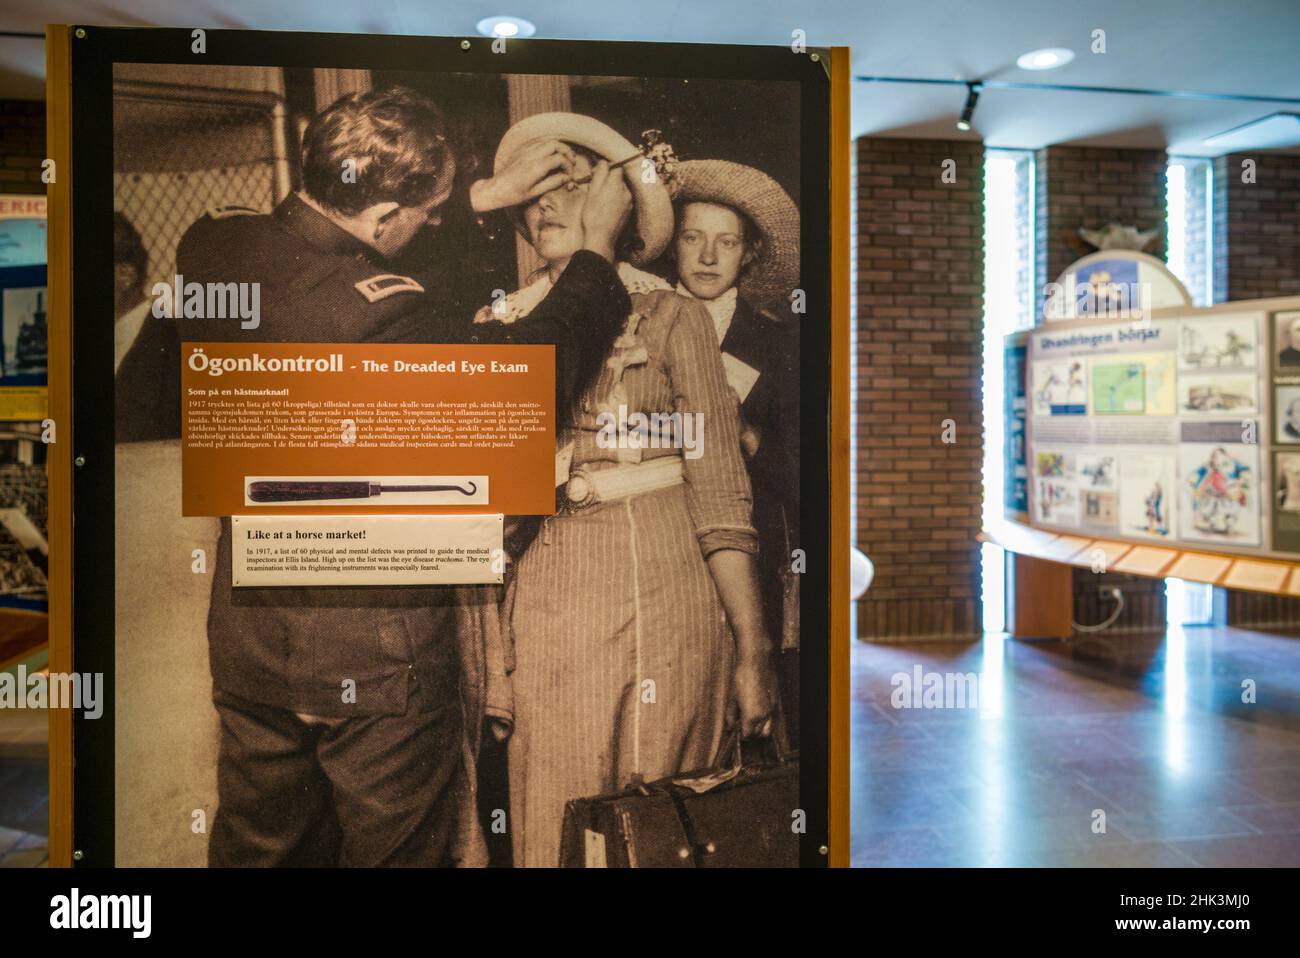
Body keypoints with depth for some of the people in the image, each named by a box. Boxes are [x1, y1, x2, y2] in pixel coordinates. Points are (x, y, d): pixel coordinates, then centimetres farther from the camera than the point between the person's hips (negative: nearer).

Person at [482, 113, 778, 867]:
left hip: (667, 603, -2)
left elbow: (721, 493, -5)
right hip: (551, 605, 3)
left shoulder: (675, 318, 0)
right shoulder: (504, 324, 10)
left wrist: (753, 652, -8)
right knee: (558, 826, 10)